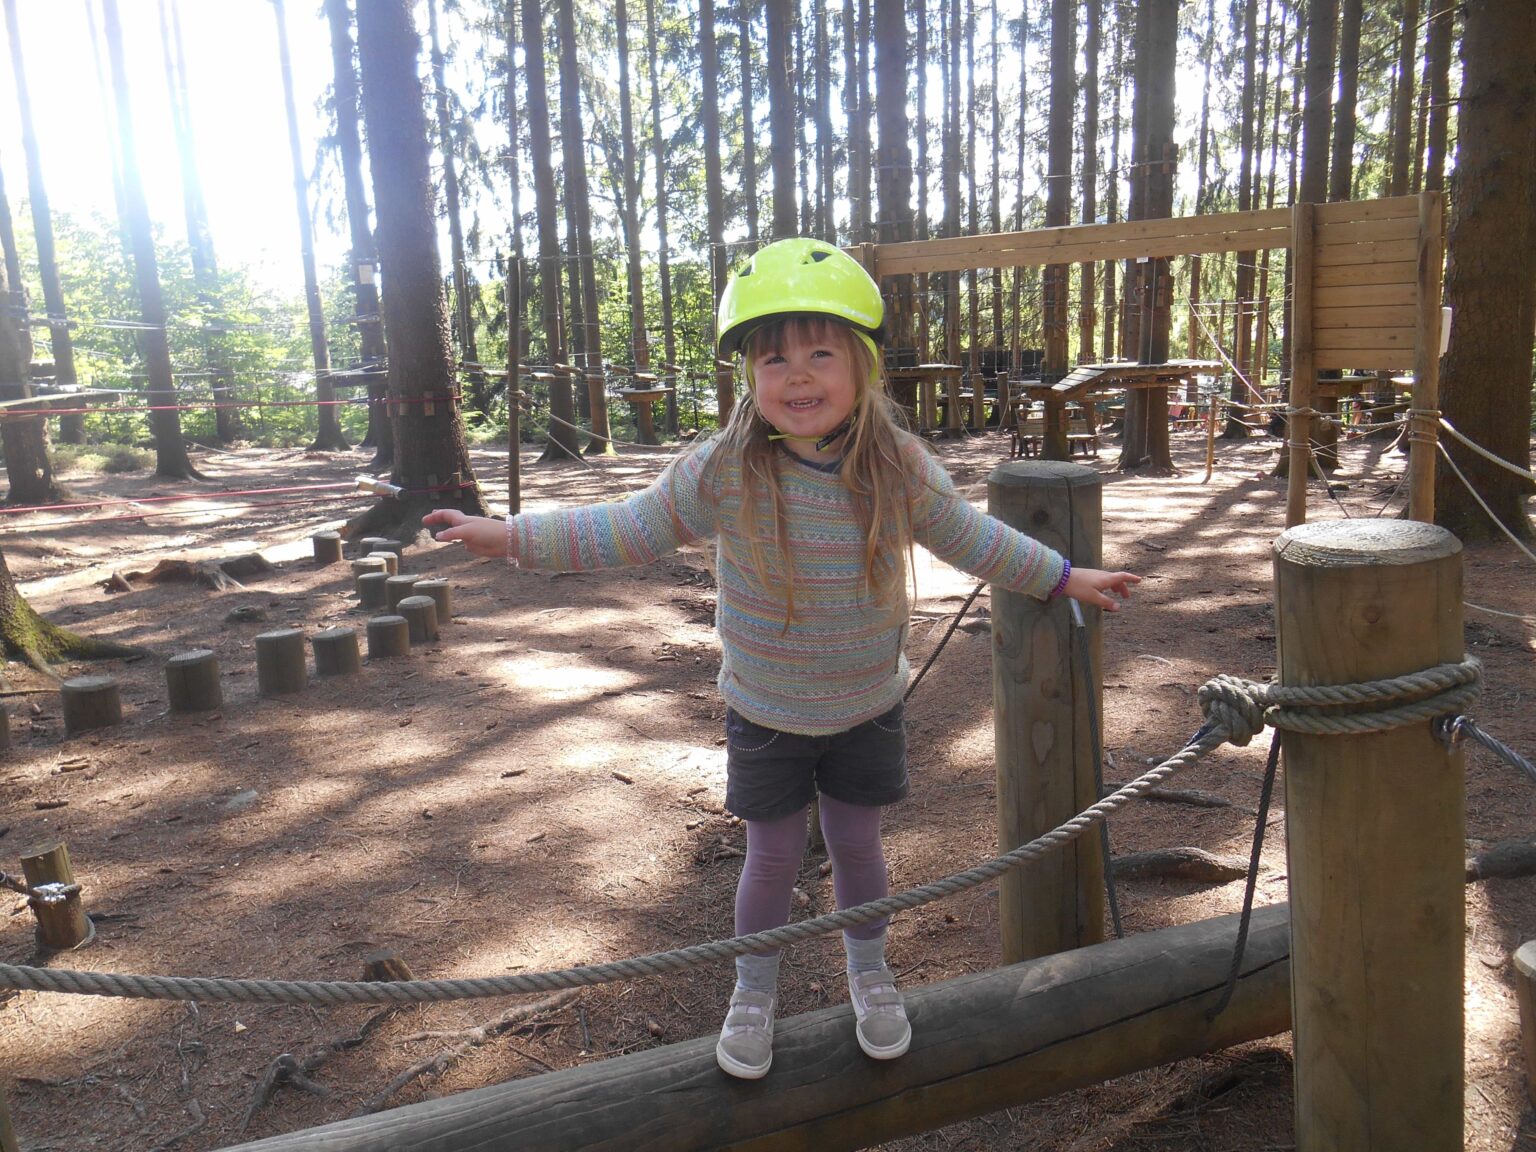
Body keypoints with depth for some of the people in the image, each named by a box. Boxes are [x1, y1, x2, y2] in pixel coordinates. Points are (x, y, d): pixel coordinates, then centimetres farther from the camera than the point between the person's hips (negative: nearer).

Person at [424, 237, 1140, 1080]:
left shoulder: (901, 470, -16)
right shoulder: (723, 471, -22)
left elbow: (970, 538, 2)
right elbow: (635, 529, -10)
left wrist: (1063, 577, 10)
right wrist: (514, 537, -13)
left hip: (868, 707, 1)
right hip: (763, 714, -1)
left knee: (857, 846, 16)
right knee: (772, 856, 12)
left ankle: (869, 977, 44)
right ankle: (754, 994, 38)